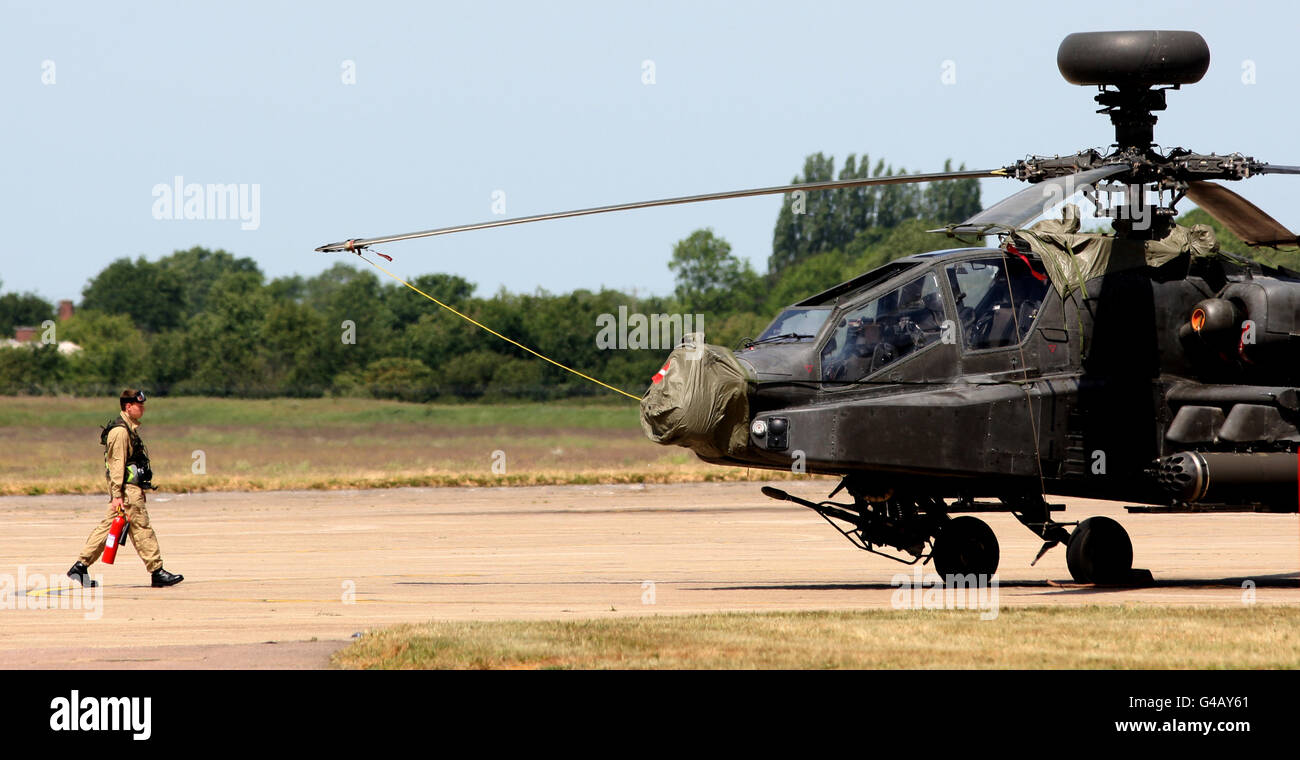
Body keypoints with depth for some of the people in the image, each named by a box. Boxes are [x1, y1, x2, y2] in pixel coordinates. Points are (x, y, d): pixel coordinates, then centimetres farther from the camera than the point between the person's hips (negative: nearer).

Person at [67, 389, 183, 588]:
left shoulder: (129, 428, 17)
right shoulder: (120, 431, -15)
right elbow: (116, 465, -19)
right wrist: (117, 495, -22)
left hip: (132, 487, 10)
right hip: (127, 489, -10)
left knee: (108, 525, 10)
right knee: (142, 528, -5)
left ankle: (80, 567, 11)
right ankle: (157, 572, -2)